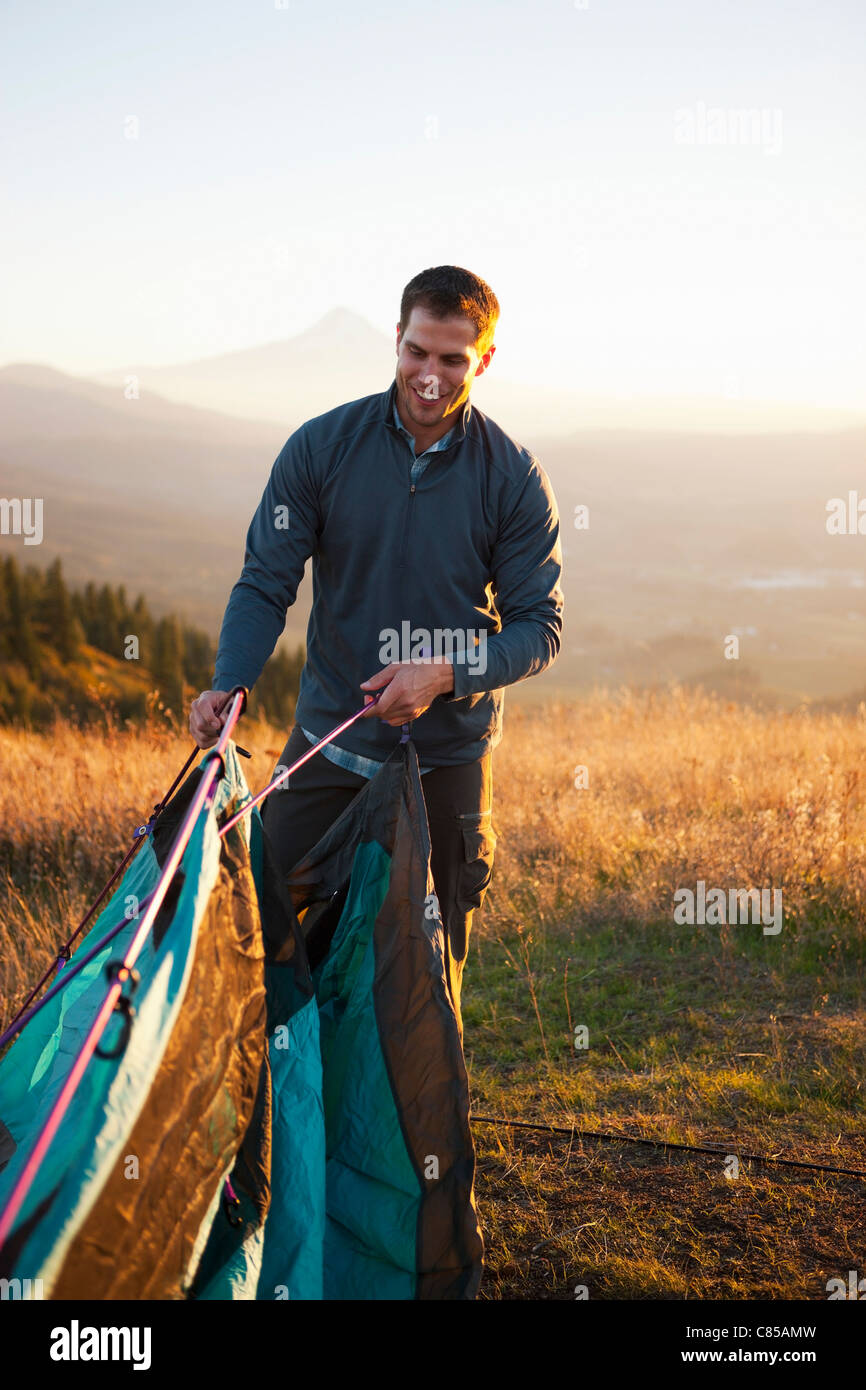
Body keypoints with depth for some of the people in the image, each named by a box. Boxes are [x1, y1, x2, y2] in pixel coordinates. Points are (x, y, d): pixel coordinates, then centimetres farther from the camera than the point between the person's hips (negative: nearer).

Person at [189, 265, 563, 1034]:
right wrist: (229, 682, -20)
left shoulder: (514, 477, -8)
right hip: (328, 742, 1)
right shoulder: (322, 446, -6)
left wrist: (448, 674, -21)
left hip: (446, 757, -1)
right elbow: (266, 584, -3)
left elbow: (540, 625, -4)